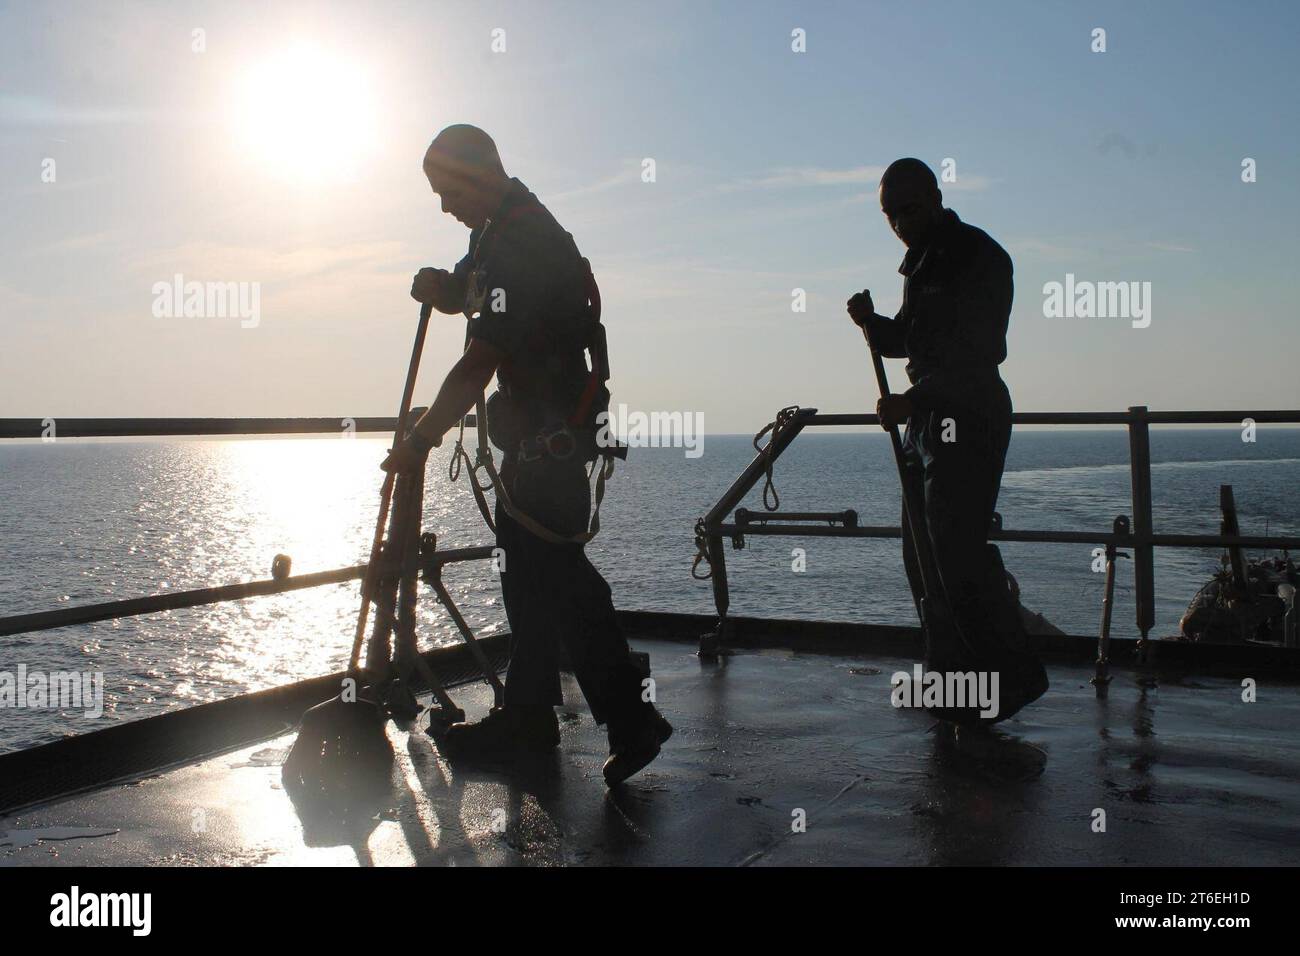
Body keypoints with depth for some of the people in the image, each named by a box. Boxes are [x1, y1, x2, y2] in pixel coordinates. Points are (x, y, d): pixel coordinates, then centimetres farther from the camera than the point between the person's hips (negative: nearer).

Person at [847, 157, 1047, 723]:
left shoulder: (979, 256, -10)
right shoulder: (922, 261, 18)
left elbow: (975, 353, -19)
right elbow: (905, 341, 23)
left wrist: (914, 400, -27)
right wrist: (872, 324, 3)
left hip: (970, 416, -9)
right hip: (929, 417, 9)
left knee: (957, 546, -15)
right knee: (923, 550, 9)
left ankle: (1014, 671, -8)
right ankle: (951, 669, 17)